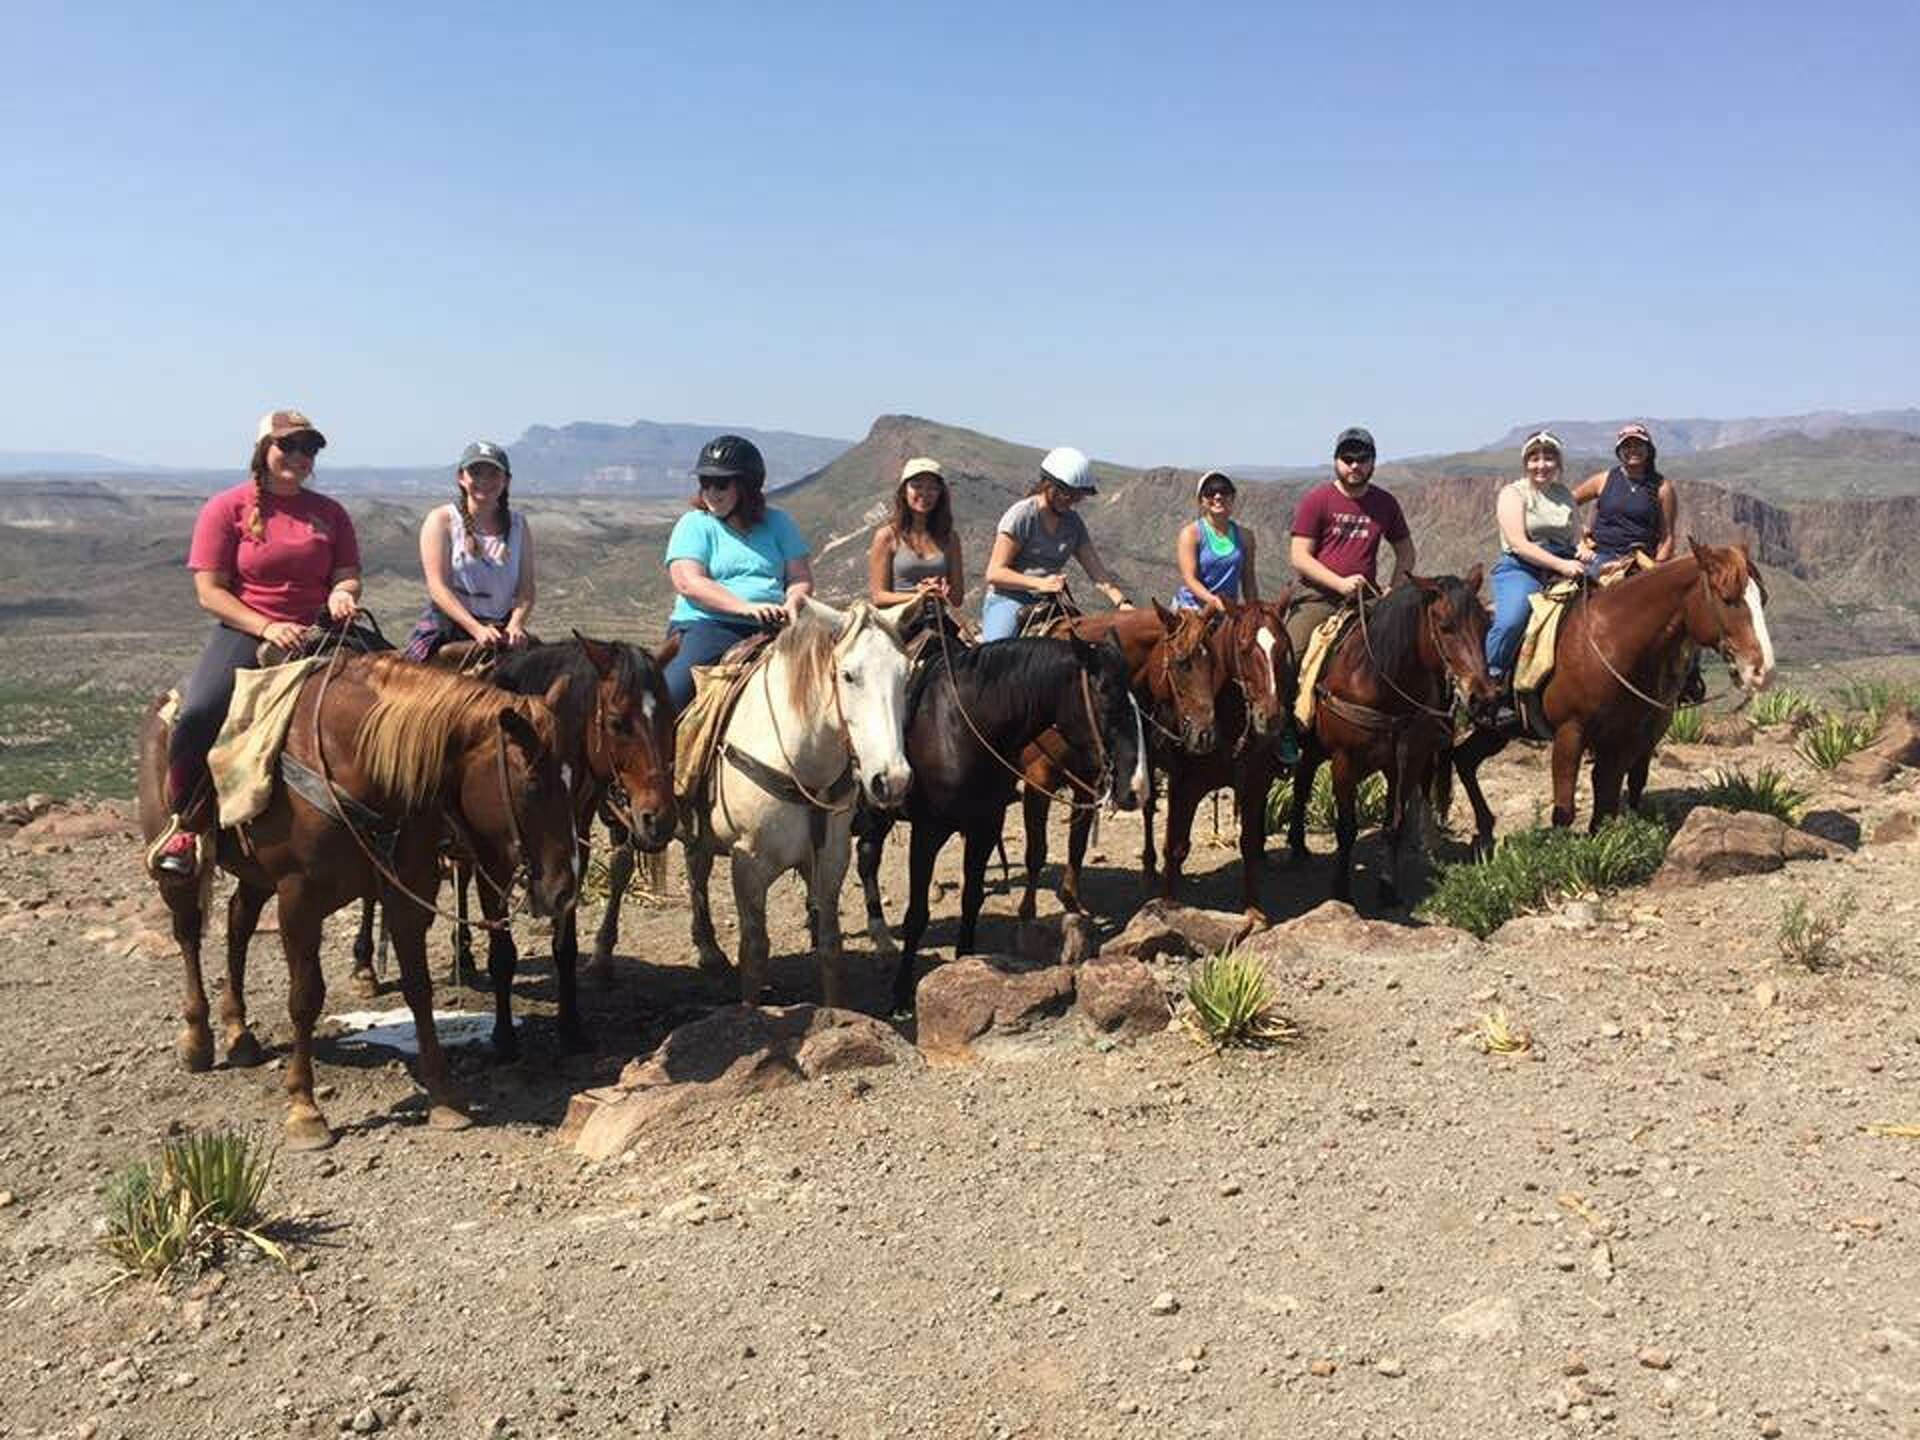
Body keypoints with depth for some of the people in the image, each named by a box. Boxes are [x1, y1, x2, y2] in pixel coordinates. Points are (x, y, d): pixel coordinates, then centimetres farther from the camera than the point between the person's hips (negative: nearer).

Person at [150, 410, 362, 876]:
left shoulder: (330, 513, 13)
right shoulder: (227, 508, 2)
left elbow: (348, 575, 13)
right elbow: (210, 592, -3)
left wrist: (342, 594, -12)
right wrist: (267, 627, -17)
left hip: (317, 634, 3)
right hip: (244, 632, -3)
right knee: (198, 715, -29)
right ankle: (185, 825, -6)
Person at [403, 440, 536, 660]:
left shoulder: (518, 525, 11)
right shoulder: (441, 520, 1)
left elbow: (526, 590, 4)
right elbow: (438, 587, -10)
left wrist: (515, 626, -17)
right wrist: (477, 629, -22)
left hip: (501, 631, 3)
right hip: (446, 628, -3)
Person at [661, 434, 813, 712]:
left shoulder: (777, 523, 16)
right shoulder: (694, 525, 6)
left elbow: (801, 578, 12)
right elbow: (688, 583, -9)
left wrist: (793, 602, -14)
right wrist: (747, 608, -21)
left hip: (771, 630, 3)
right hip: (706, 626, -3)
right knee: (670, 693, -28)